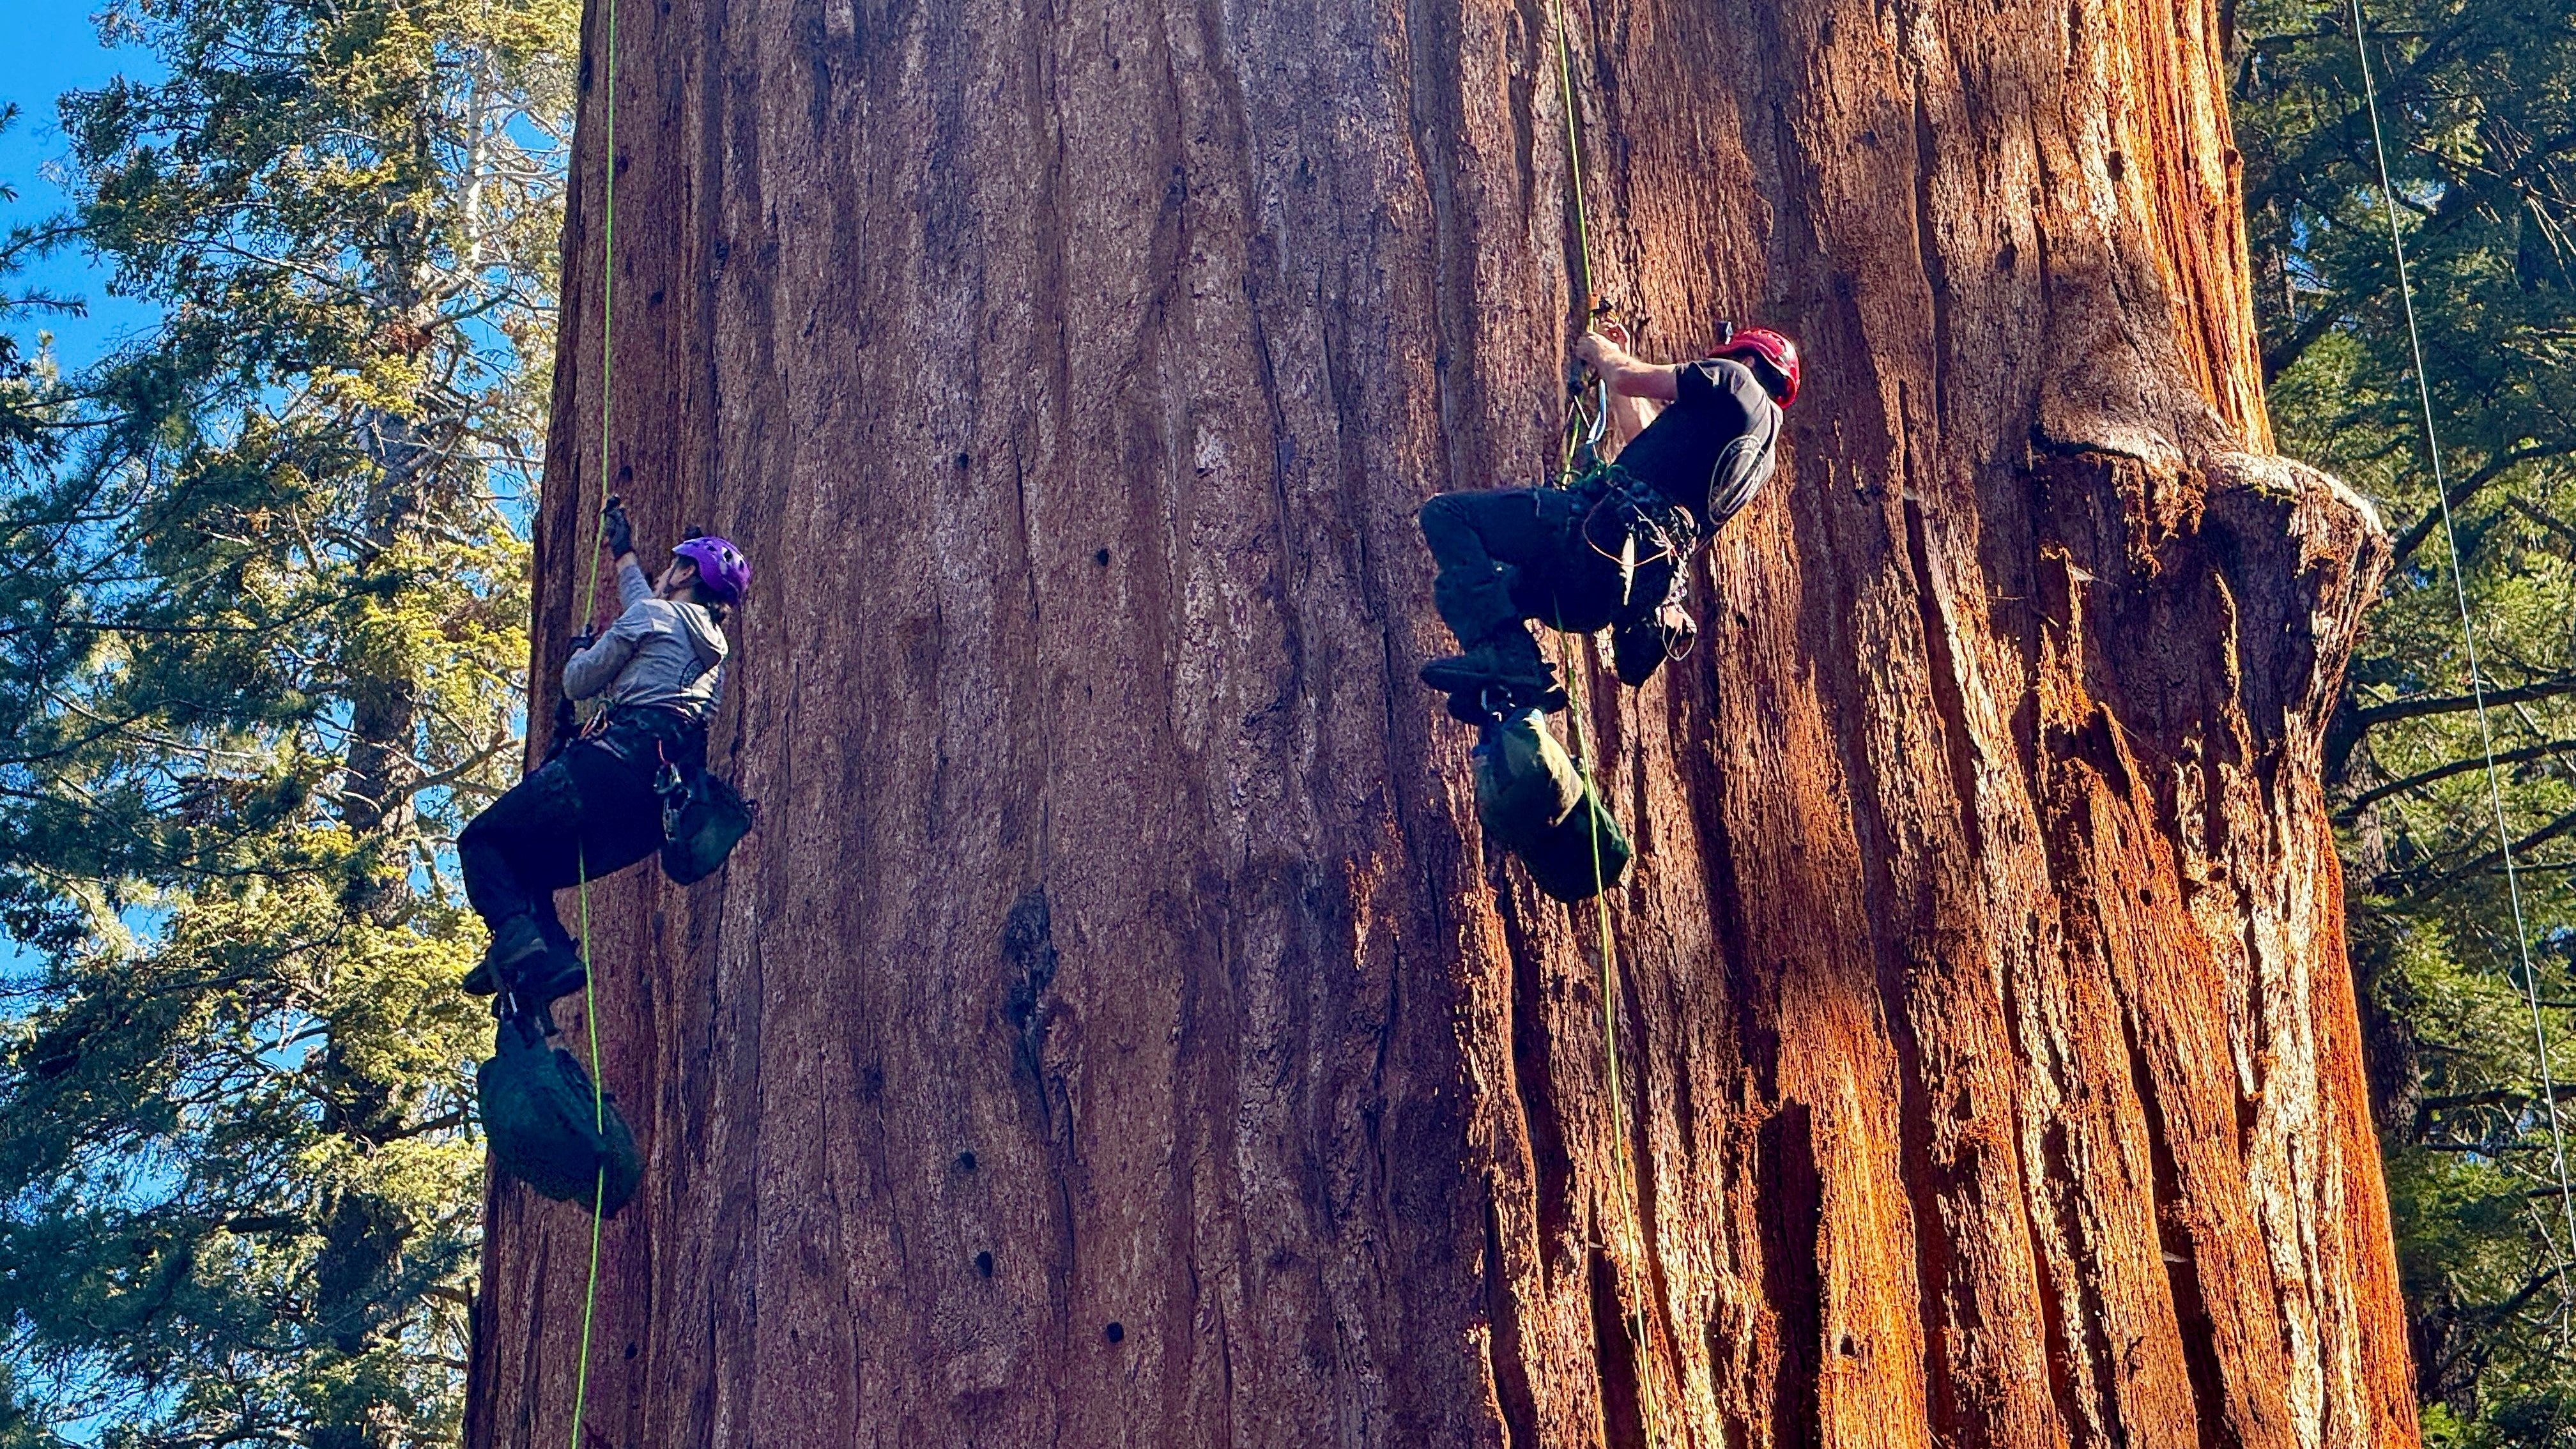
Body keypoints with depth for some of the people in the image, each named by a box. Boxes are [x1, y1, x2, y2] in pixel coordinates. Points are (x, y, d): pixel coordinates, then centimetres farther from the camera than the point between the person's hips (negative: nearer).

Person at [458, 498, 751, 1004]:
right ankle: (554, 959, -7)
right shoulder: (713, 648, 27)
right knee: (529, 865, 20)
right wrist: (624, 554, 63)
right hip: (659, 811, 8)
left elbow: (579, 683, 5)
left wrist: (582, 652, 27)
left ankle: (516, 938, -26)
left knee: (482, 840, 1)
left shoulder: (654, 614, 3)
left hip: (618, 763, -8)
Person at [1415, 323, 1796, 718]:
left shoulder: (1737, 379, 5)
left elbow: (1629, 378, 3)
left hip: (1607, 528, -10)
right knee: (1455, 585, 22)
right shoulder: (1759, 452, 30)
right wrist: (1613, 363, 49)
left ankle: (1504, 654, -21)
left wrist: (1604, 354, 26)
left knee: (1445, 513, -7)